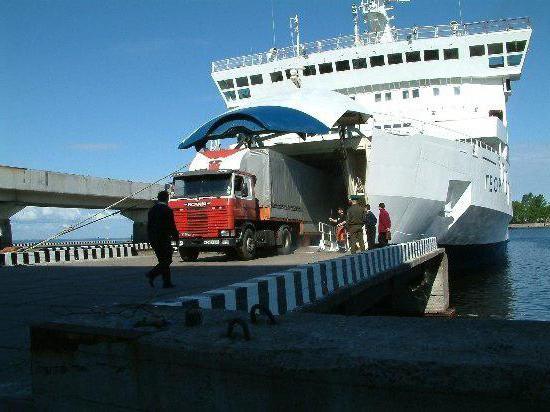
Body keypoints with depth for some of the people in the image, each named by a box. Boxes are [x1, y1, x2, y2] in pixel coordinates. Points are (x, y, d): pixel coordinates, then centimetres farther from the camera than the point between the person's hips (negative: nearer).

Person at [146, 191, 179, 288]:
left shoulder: (152, 210, 10)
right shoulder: (167, 210, -11)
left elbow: (149, 225, 13)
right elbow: (172, 226, -11)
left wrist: (150, 238, 18)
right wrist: (176, 237, 1)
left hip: (153, 239, 8)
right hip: (164, 238, -7)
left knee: (163, 260, 12)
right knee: (166, 260, -1)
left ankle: (167, 282, 12)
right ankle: (152, 274, -18)